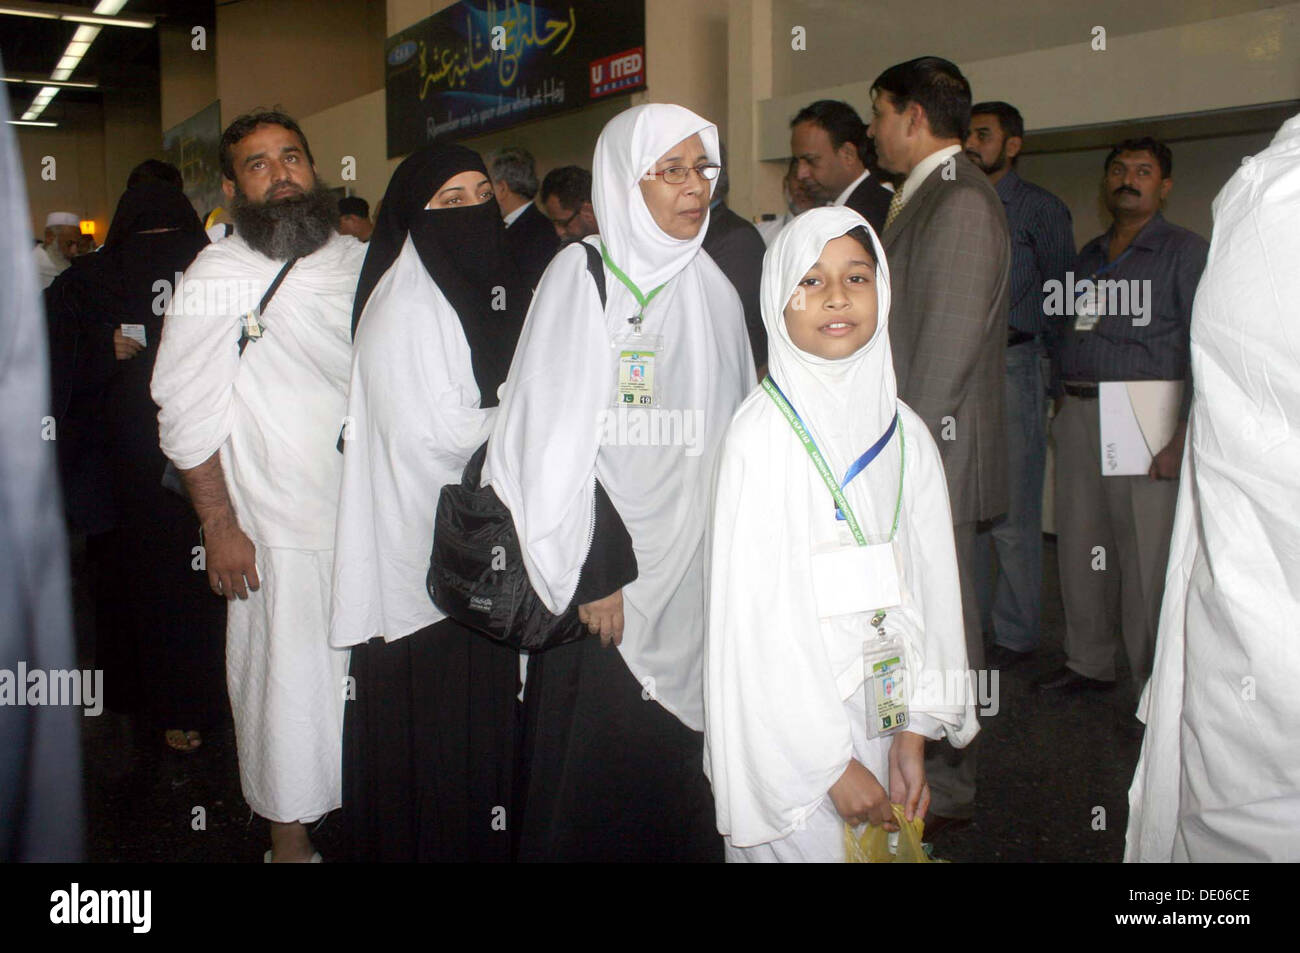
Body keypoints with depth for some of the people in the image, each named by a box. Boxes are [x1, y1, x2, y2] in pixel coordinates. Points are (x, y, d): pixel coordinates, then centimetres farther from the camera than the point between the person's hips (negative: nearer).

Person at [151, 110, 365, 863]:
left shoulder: (361, 261, 7)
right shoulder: (219, 276, -6)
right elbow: (186, 415, -6)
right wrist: (220, 525, -8)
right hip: (282, 530, -4)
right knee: (290, 685, 4)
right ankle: (291, 838, 24)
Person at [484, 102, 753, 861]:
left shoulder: (713, 285, 8)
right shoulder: (581, 274, -5)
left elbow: (736, 431, 9)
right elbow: (551, 435, -9)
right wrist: (587, 574, -13)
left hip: (693, 569, 4)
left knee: (683, 763, 9)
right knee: (596, 763, 4)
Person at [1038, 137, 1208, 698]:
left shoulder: (1185, 252, 1)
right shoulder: (1089, 256, 19)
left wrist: (1183, 434, -16)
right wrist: (1064, 405, 10)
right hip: (1078, 415, 6)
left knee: (1146, 556, -6)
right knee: (1079, 544, 9)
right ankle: (1089, 665, 23)